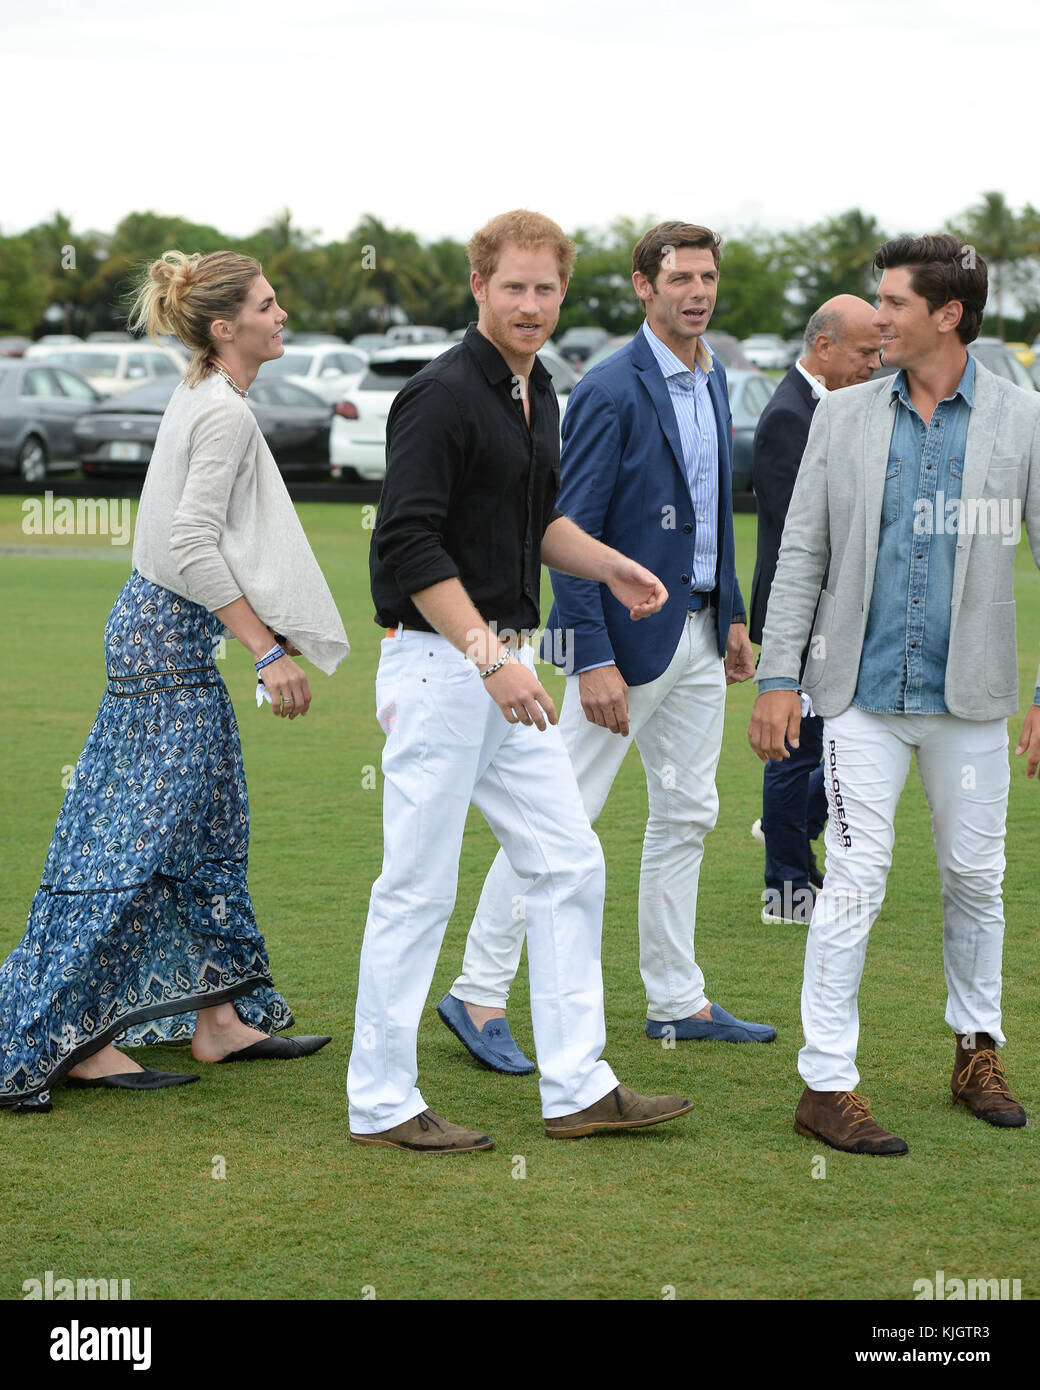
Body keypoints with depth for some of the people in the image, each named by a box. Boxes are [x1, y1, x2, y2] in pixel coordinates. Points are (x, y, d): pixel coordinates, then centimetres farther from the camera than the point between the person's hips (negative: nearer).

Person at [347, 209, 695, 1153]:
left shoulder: (537, 394, 13)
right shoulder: (444, 395, -15)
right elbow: (410, 544, -21)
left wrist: (610, 566, 11)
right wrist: (490, 658, -25)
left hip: (505, 664, 9)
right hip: (439, 662, -9)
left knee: (568, 863, 9)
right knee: (419, 886, -3)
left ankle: (578, 1089, 15)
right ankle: (381, 1102, 8)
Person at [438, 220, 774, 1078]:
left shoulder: (714, 380, 10)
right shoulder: (611, 392, -16)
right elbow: (572, 531, -18)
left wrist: (732, 615, 18)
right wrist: (592, 660, -23)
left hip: (697, 631, 8)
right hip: (630, 635, -8)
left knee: (687, 815, 13)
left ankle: (676, 1001, 23)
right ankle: (479, 997, 1)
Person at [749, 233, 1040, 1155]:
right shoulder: (844, 417, 3)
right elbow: (802, 555, 5)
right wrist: (778, 677, -2)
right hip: (863, 692, 0)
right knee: (854, 882, -5)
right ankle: (827, 1084, 0)